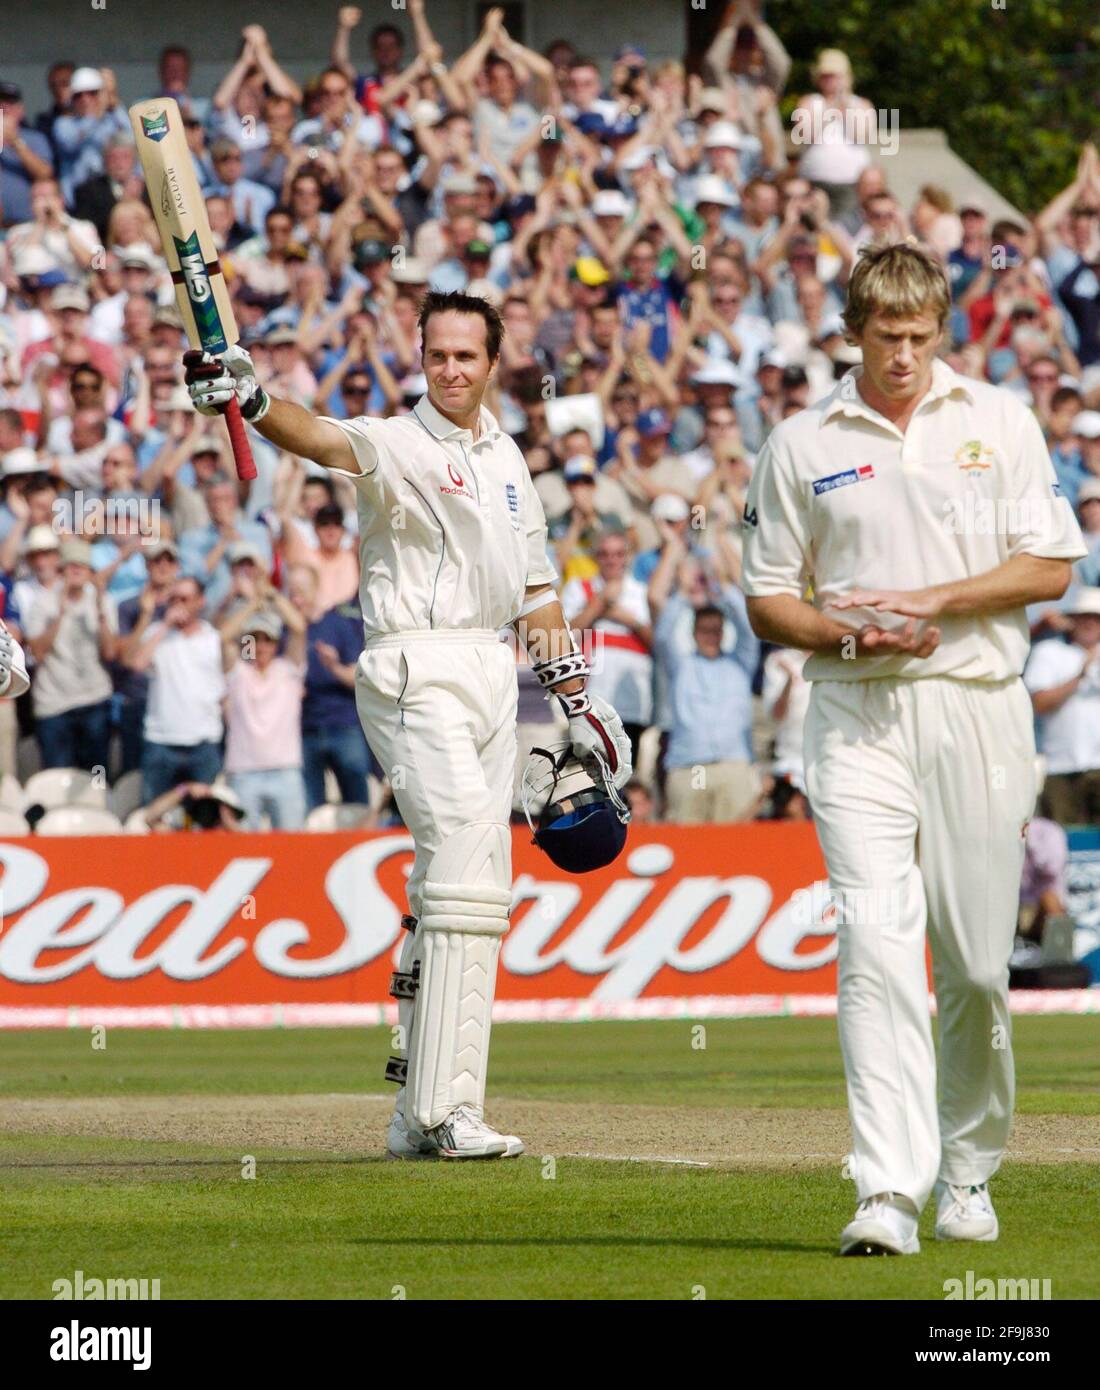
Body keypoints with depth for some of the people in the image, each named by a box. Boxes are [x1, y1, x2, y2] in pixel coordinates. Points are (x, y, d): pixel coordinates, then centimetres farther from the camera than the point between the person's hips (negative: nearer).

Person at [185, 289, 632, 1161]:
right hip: (414, 670, -8)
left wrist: (576, 695, 21)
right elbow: (326, 441, -28)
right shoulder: (399, 444, -6)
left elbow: (534, 583, 24)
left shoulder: (506, 458, 17)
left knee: (469, 877, 7)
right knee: (463, 853, -20)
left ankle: (426, 1106, 11)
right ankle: (441, 1111, -23)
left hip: (495, 673, 8)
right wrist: (253, 404, -49)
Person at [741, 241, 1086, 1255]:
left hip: (979, 706, 1)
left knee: (977, 962, 3)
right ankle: (889, 1193, -21)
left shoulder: (1000, 421, 8)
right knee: (875, 945, -15)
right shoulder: (801, 445, 8)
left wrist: (928, 600, -9)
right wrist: (848, 634, -9)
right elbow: (767, 598, 11)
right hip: (857, 716, -1)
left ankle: (966, 1169, 24)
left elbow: (1050, 566, 3)